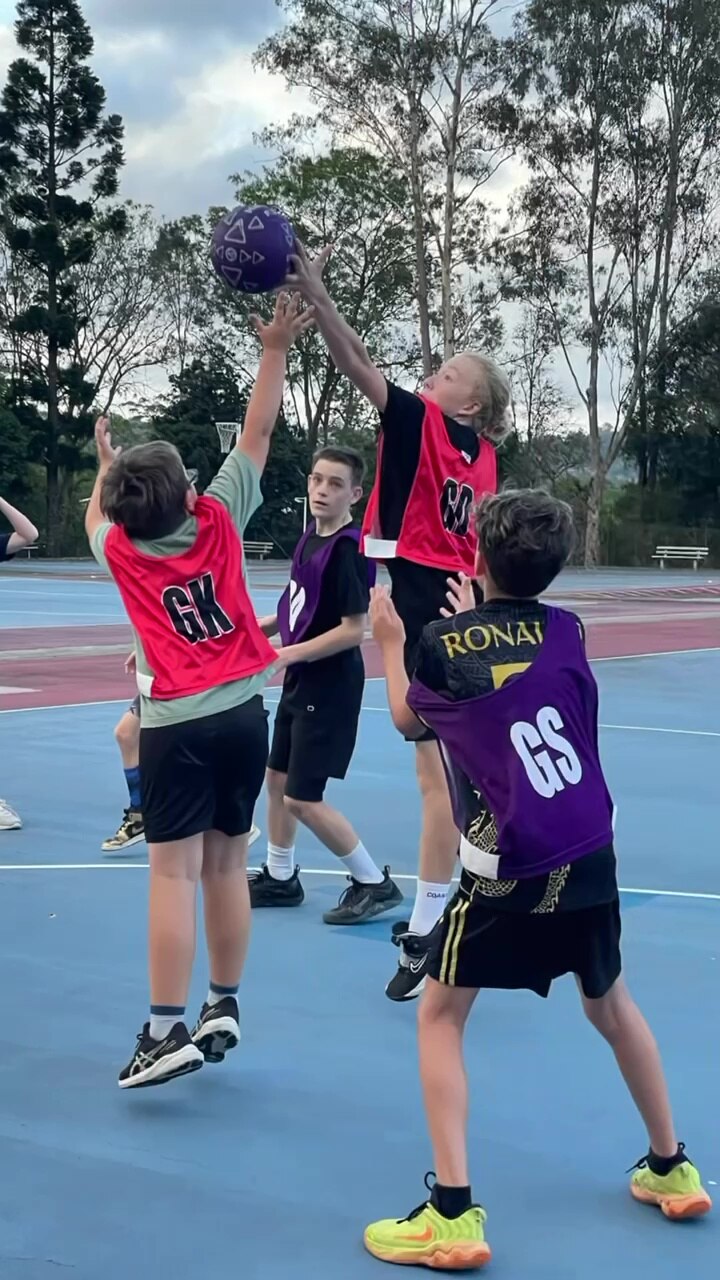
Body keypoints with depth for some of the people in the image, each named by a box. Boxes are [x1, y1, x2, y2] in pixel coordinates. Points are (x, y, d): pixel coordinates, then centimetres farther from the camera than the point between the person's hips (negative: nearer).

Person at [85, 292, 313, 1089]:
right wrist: (276, 349, 10)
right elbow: (258, 432, 5)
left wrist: (106, 465, 41)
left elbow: (96, 516, 23)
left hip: (176, 724, -2)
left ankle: (166, 1030, -8)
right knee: (227, 865, 11)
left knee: (174, 873, -5)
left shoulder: (120, 550, -2)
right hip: (242, 713, 3)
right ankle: (224, 1009, 20)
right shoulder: (219, 521, -2)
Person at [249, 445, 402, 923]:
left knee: (304, 799, -6)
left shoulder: (348, 548, -21)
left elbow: (353, 629, -24)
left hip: (330, 684, -9)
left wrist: (290, 653, -23)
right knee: (278, 778, 18)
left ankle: (375, 883, 8)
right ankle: (280, 878, 34)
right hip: (302, 679, 9)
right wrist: (262, 627, 10)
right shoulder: (311, 536, 5)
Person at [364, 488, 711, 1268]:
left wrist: (389, 643, 30)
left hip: (510, 869, -4)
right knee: (610, 1004, 26)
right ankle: (672, 1170, 37)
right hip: (590, 857, 5)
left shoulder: (442, 644, -5)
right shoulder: (567, 631, 4)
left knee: (439, 1016, 9)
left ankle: (454, 1215, 0)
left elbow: (408, 721, 15)